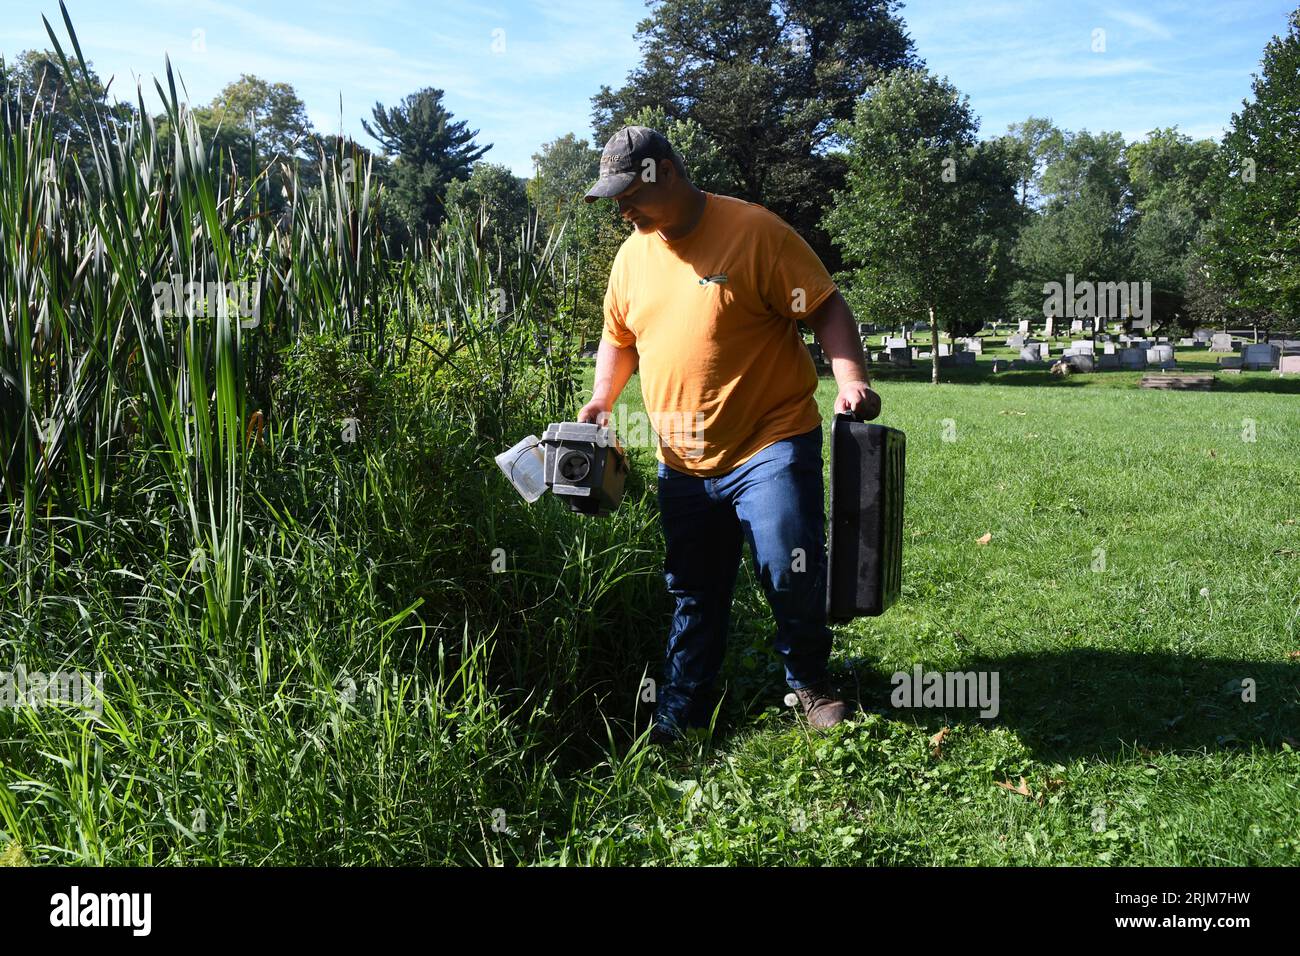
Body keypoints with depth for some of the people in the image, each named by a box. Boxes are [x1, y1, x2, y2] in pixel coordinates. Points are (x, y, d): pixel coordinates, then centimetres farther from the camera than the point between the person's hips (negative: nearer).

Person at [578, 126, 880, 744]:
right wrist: (602, 397, 6)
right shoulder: (632, 256, 10)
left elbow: (826, 308, -10)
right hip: (682, 461, 6)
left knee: (791, 571, -8)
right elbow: (619, 339, 22)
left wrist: (851, 380, -24)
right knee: (692, 592, 13)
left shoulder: (755, 231, -10)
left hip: (771, 444, -5)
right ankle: (679, 711, 27)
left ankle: (810, 682, 19)